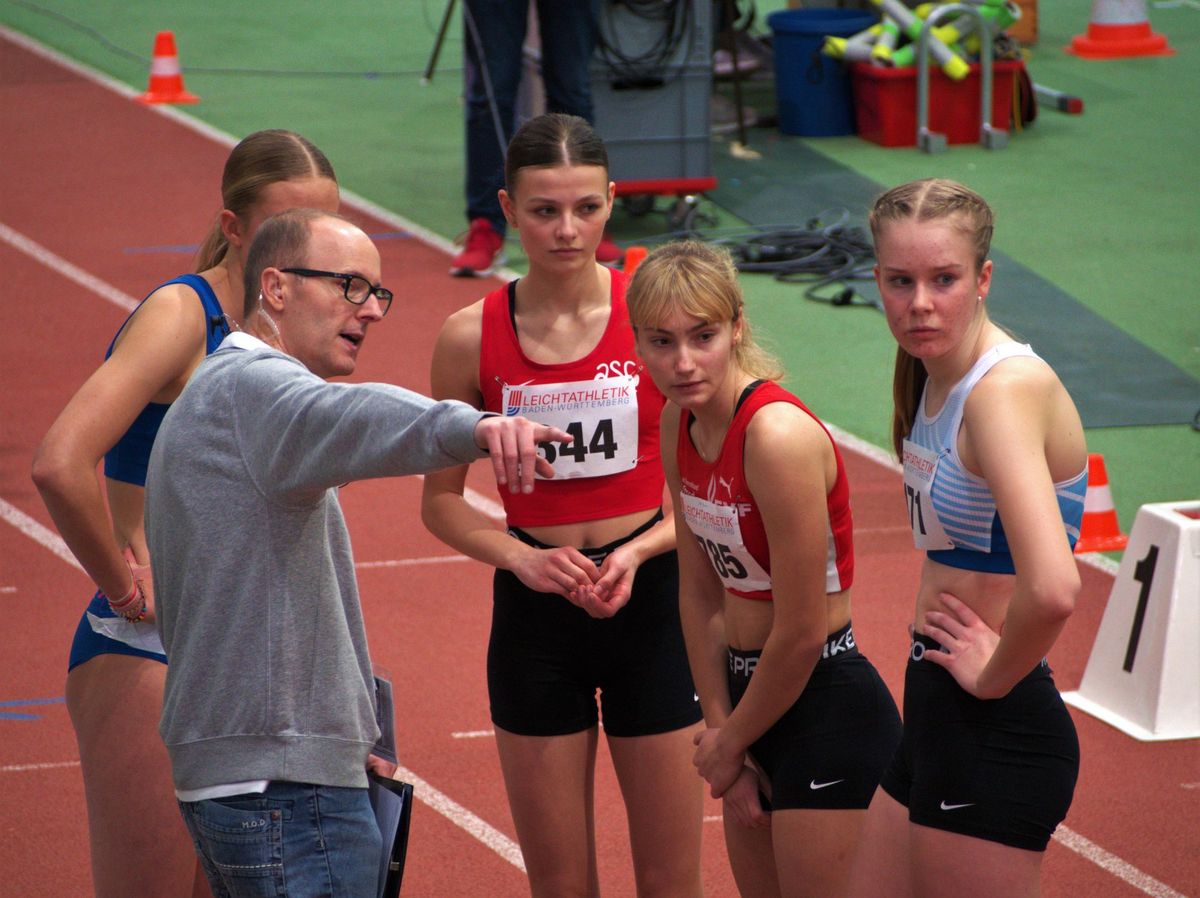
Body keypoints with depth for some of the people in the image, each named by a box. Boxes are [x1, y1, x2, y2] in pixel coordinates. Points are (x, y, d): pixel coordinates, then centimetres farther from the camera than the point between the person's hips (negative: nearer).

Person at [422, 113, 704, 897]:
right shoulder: (472, 338, -4)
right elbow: (442, 498, 4)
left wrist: (639, 551, -16)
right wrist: (521, 558, -13)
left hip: (651, 602, -1)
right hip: (535, 612, 1)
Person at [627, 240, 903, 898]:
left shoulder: (779, 436, -25)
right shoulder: (681, 423, 0)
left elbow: (801, 634, -20)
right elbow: (700, 593, 8)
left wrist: (729, 744, -7)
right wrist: (719, 730, 2)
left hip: (828, 709, -9)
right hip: (752, 690, 9)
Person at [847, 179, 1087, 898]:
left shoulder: (1005, 388, -21)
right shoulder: (931, 376, 7)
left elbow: (1053, 590, -35)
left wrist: (994, 673, -18)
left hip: (996, 731, -9)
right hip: (936, 720, 9)